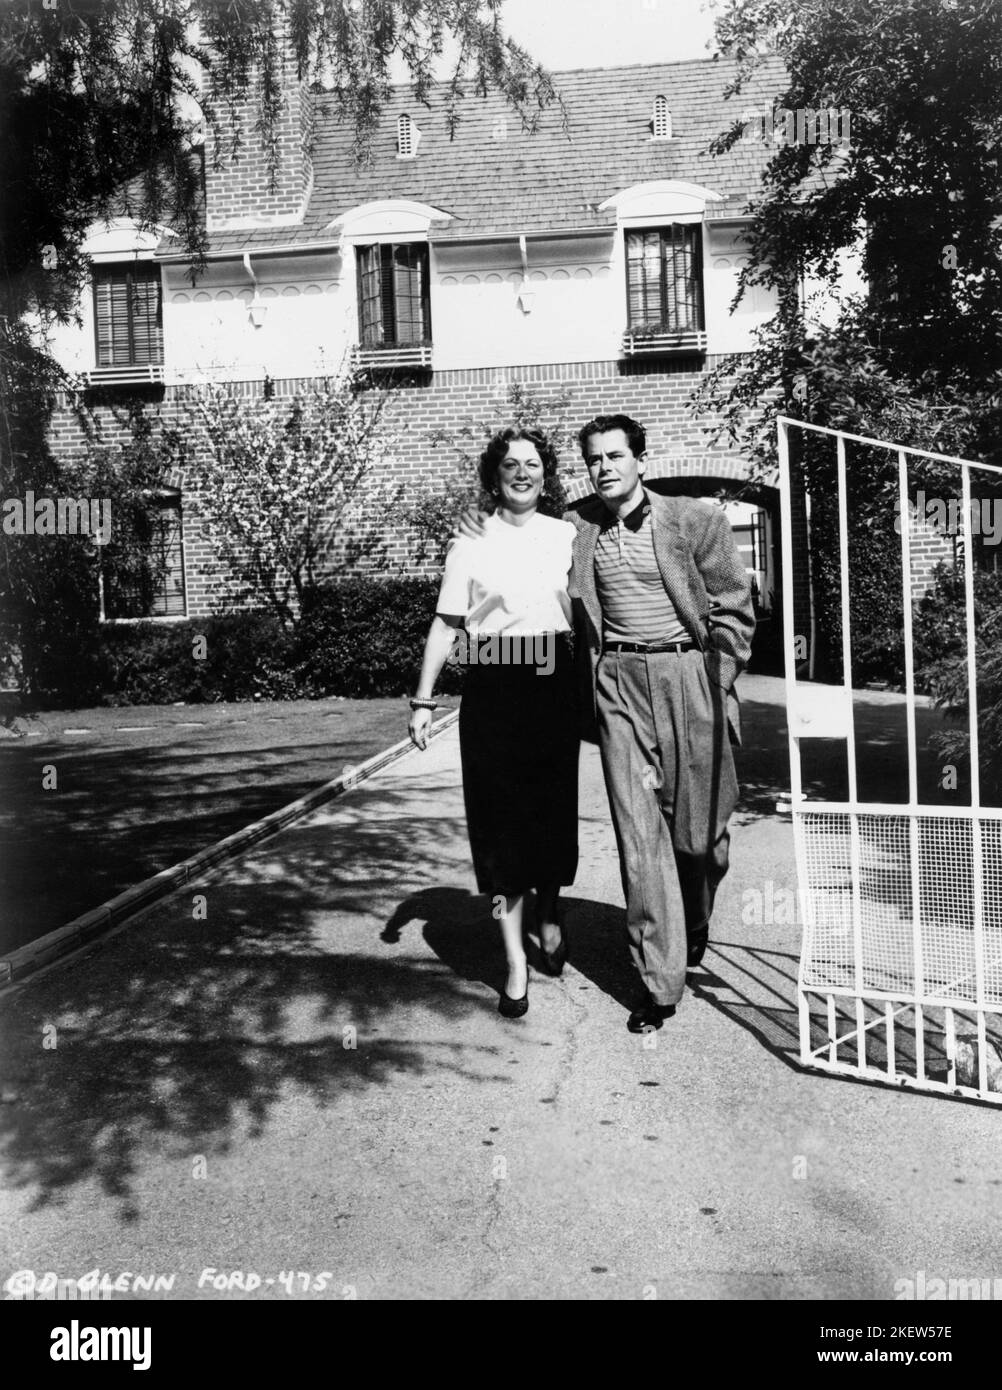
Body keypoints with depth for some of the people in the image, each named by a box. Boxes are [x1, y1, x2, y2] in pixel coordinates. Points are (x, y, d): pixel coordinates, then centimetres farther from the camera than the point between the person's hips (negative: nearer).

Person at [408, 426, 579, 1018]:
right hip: (492, 688, -1)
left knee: (553, 810, 6)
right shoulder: (471, 545, 5)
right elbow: (446, 624, 6)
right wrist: (424, 699, 2)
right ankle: (516, 962, 8)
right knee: (500, 818, -1)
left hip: (553, 686, 1)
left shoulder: (568, 536, 7)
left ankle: (548, 910, 37)